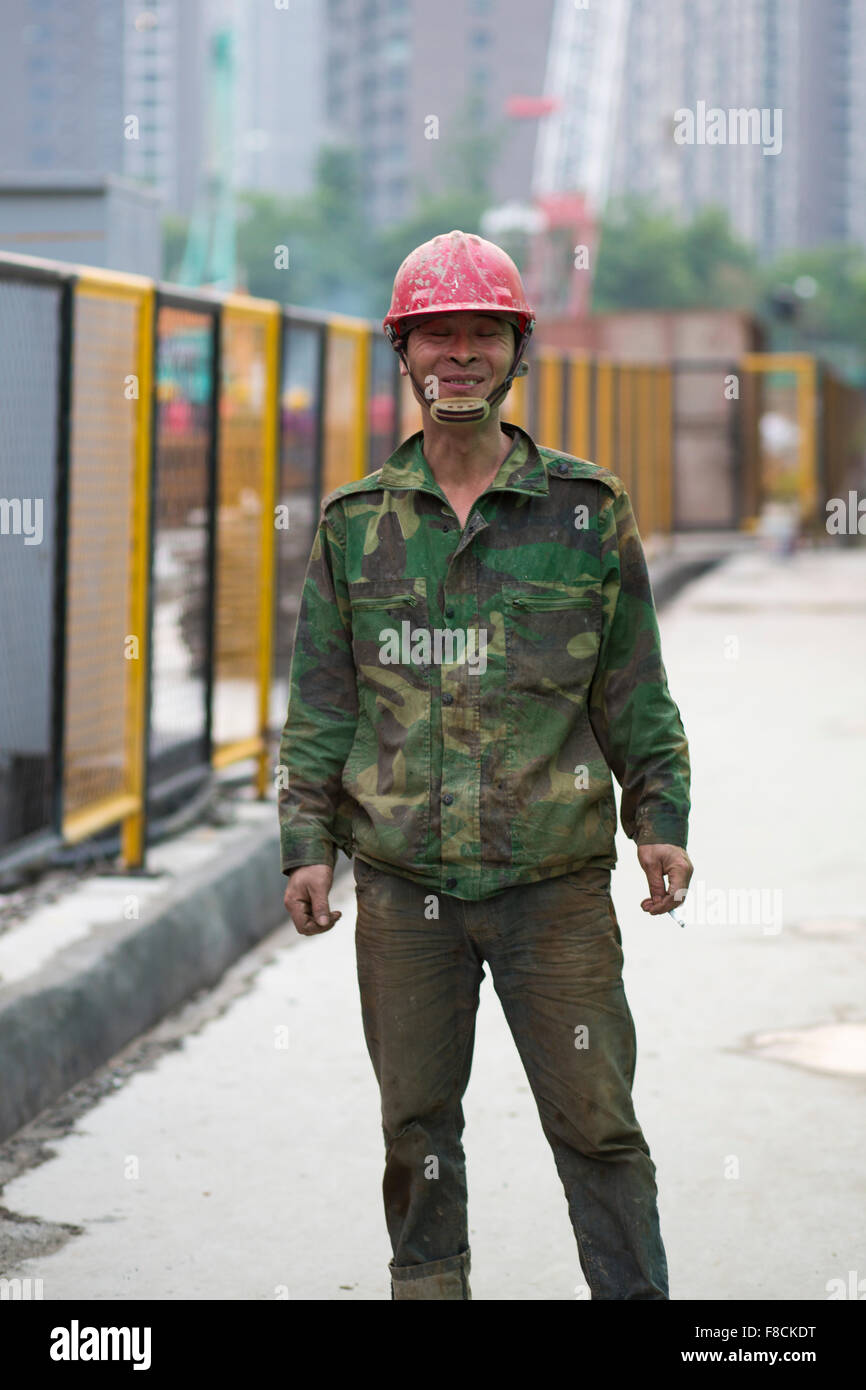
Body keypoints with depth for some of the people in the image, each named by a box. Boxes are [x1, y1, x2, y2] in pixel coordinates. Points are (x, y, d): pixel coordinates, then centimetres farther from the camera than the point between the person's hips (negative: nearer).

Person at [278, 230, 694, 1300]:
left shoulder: (588, 509, 4)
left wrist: (660, 821, -1)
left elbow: (635, 692, 7)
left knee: (595, 1122, 0)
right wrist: (307, 844, 1)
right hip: (403, 883, 2)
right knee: (418, 1125, 10)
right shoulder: (356, 522, 7)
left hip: (556, 880, -1)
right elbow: (320, 701, 8)